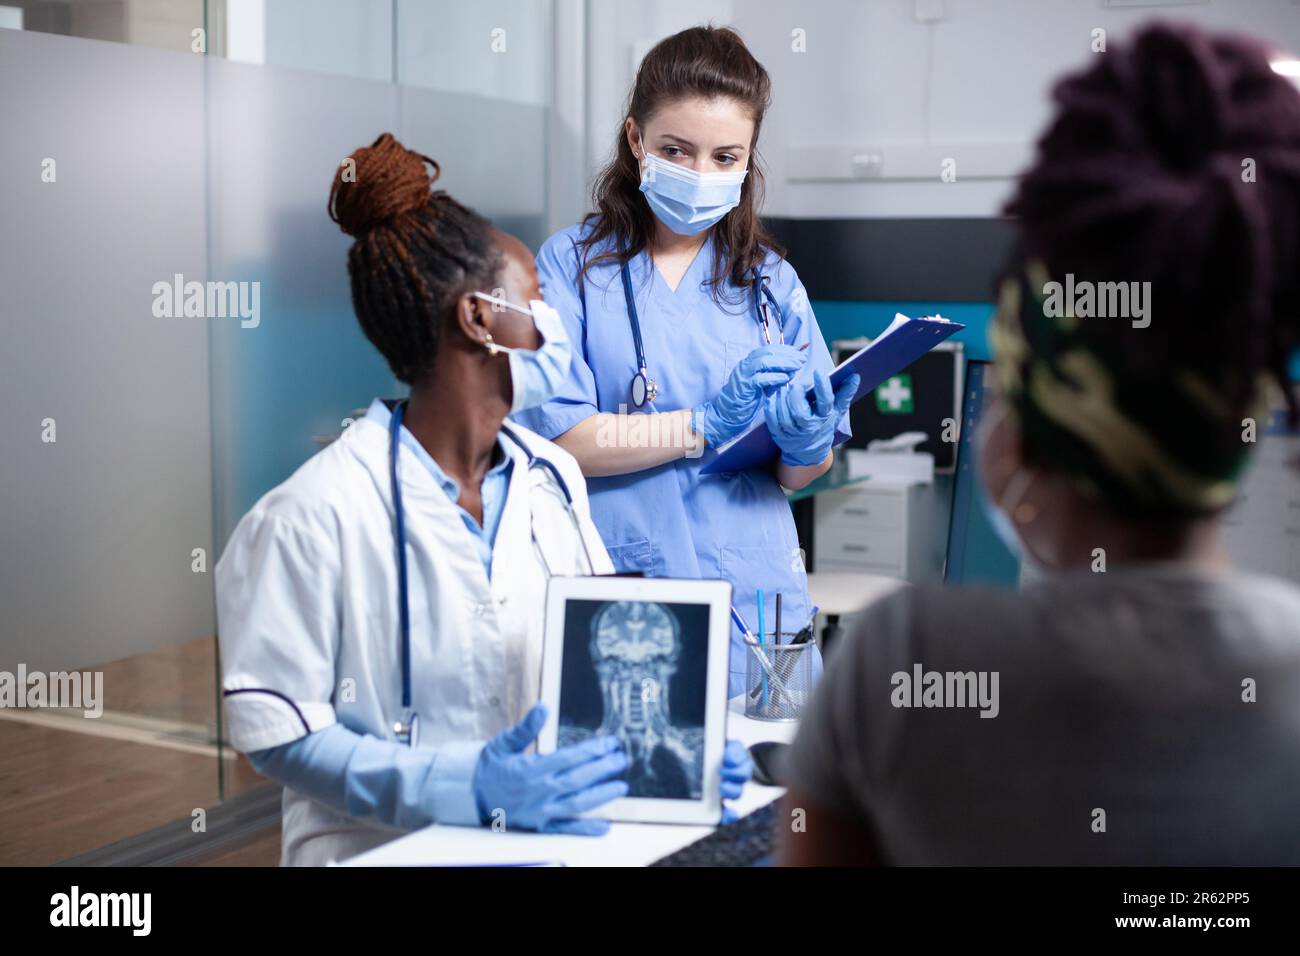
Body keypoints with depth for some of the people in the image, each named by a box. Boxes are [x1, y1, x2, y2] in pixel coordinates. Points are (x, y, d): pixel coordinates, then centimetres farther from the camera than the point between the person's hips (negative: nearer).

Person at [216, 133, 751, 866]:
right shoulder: (318, 512, -12)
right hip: (391, 845, -6)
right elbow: (276, 730, -13)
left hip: (552, 830, 6)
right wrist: (461, 787, -24)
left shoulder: (552, 477, 10)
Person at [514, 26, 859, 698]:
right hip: (615, 604, -3)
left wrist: (806, 441, -11)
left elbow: (800, 477, 11)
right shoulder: (572, 263, 2)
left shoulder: (767, 279, 12)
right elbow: (555, 438, -10)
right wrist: (708, 424, -13)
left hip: (755, 597, 3)